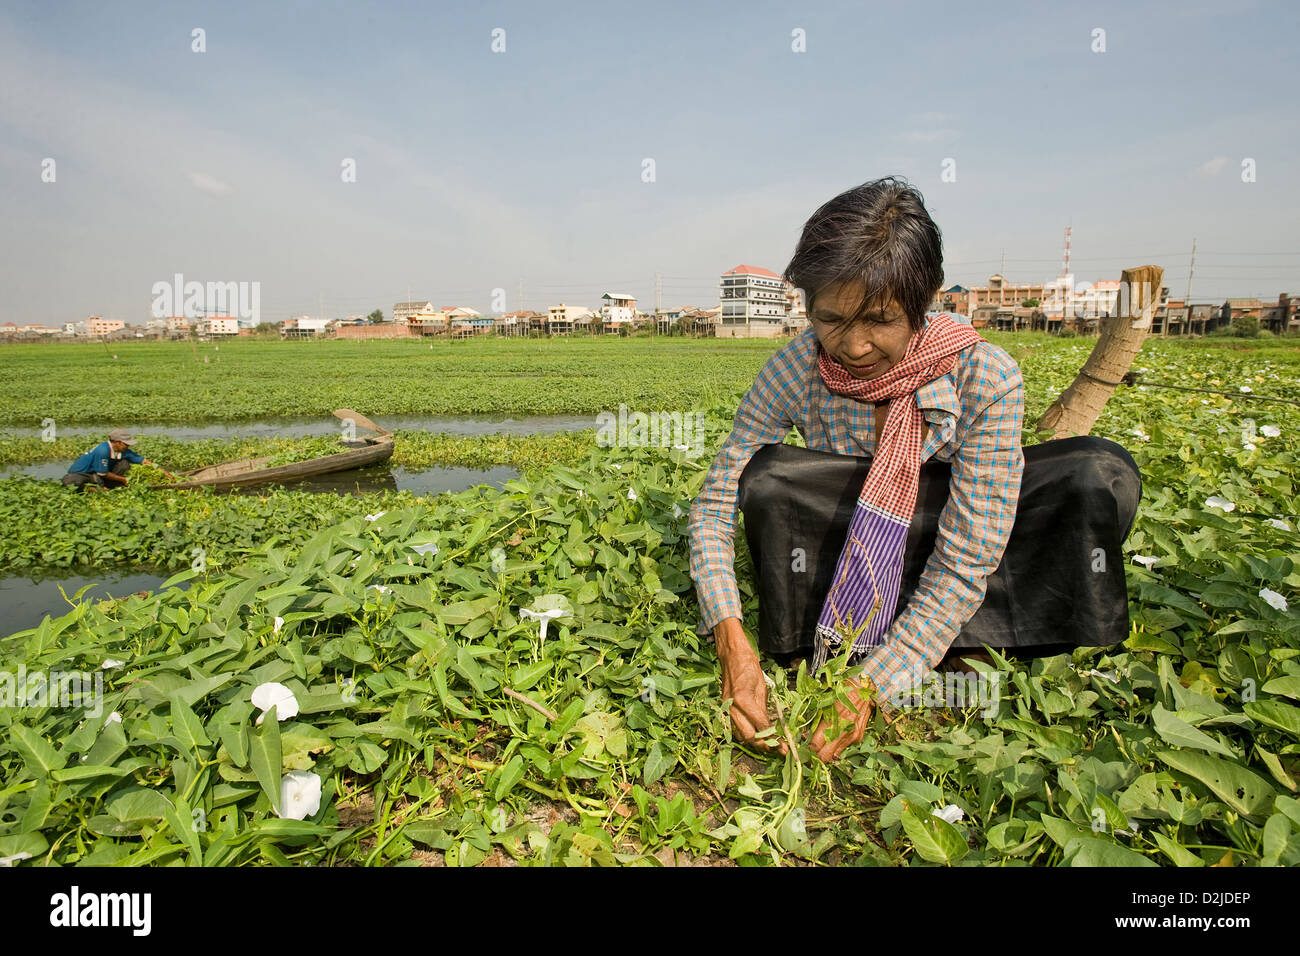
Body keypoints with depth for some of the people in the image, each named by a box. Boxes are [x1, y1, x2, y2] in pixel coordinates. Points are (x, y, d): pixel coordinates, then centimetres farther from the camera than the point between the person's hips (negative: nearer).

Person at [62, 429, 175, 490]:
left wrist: (162, 471, -8)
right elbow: (103, 473, -22)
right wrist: (124, 479, -12)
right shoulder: (103, 450, -30)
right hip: (79, 473, -7)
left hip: (97, 475, 7)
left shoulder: (123, 451, -8)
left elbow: (143, 460, -2)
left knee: (124, 464, -10)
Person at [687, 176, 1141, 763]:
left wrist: (872, 686, -38)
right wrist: (730, 637, -36)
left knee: (1102, 473, -26)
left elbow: (964, 566, -29)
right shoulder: (795, 371, -24)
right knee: (766, 478, -29)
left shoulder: (985, 379, -29)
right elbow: (714, 505, -20)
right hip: (848, 551, 0)